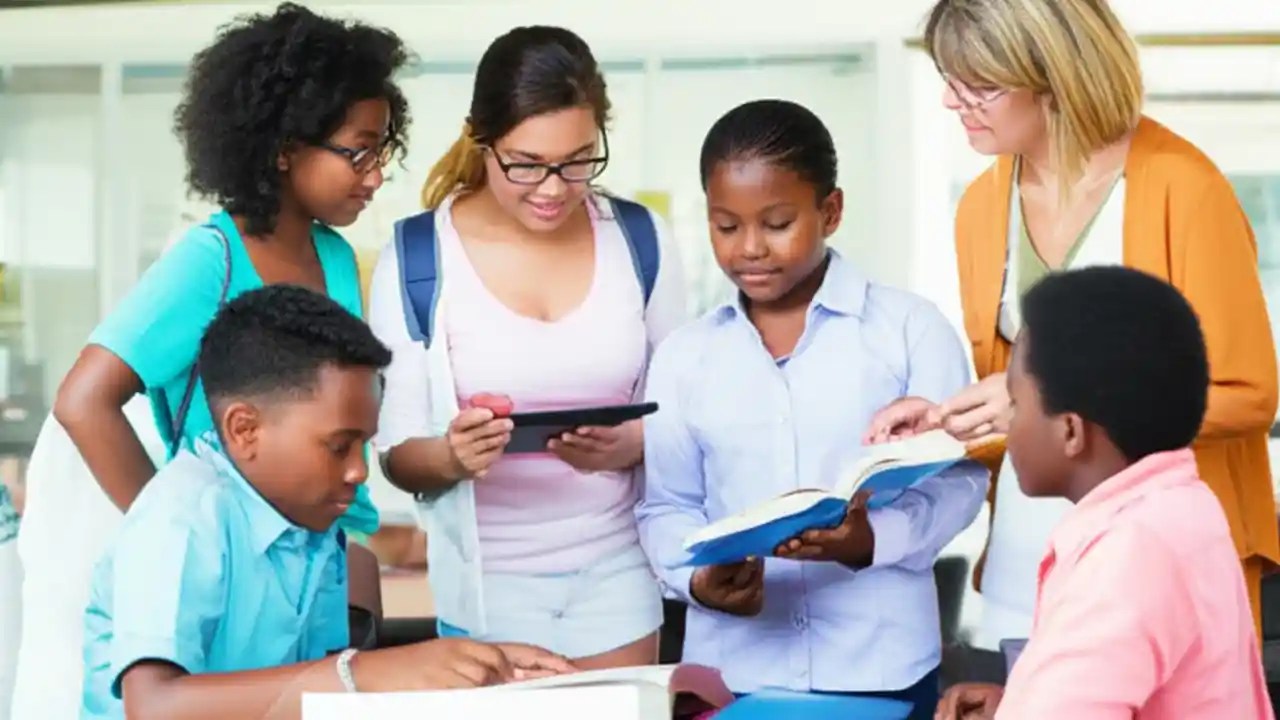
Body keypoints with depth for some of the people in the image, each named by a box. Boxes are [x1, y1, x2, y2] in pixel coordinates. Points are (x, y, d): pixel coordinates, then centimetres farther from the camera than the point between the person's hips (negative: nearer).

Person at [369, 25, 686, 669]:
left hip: (616, 574, 2)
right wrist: (453, 457, -29)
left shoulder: (640, 241, -3)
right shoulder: (415, 259, -10)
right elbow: (398, 456, -7)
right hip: (488, 585, -2)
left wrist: (627, 446, -18)